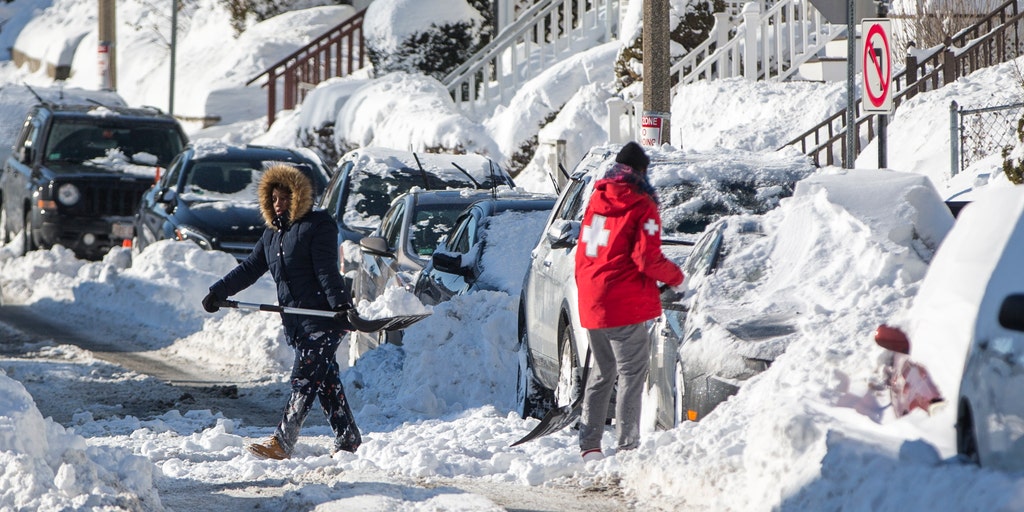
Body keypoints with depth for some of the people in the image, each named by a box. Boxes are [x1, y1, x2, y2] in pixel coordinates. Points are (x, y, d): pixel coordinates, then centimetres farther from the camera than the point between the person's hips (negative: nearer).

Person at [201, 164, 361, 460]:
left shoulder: (318, 226, -5)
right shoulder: (272, 235, 19)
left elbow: (327, 270, -15)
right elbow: (250, 269, 19)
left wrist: (340, 303, -25)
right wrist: (218, 292, 11)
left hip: (324, 316, -8)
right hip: (295, 321, 8)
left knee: (304, 378, -12)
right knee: (325, 380, 7)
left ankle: (282, 442, -18)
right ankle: (348, 440, 9)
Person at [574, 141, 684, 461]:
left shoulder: (597, 200, 11)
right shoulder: (640, 207, -10)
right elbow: (647, 259, -15)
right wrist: (676, 277, 2)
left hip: (591, 303, 7)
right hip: (625, 306, -7)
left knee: (602, 372, 18)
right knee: (632, 374, -3)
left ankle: (589, 445, 20)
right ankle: (627, 446, -8)